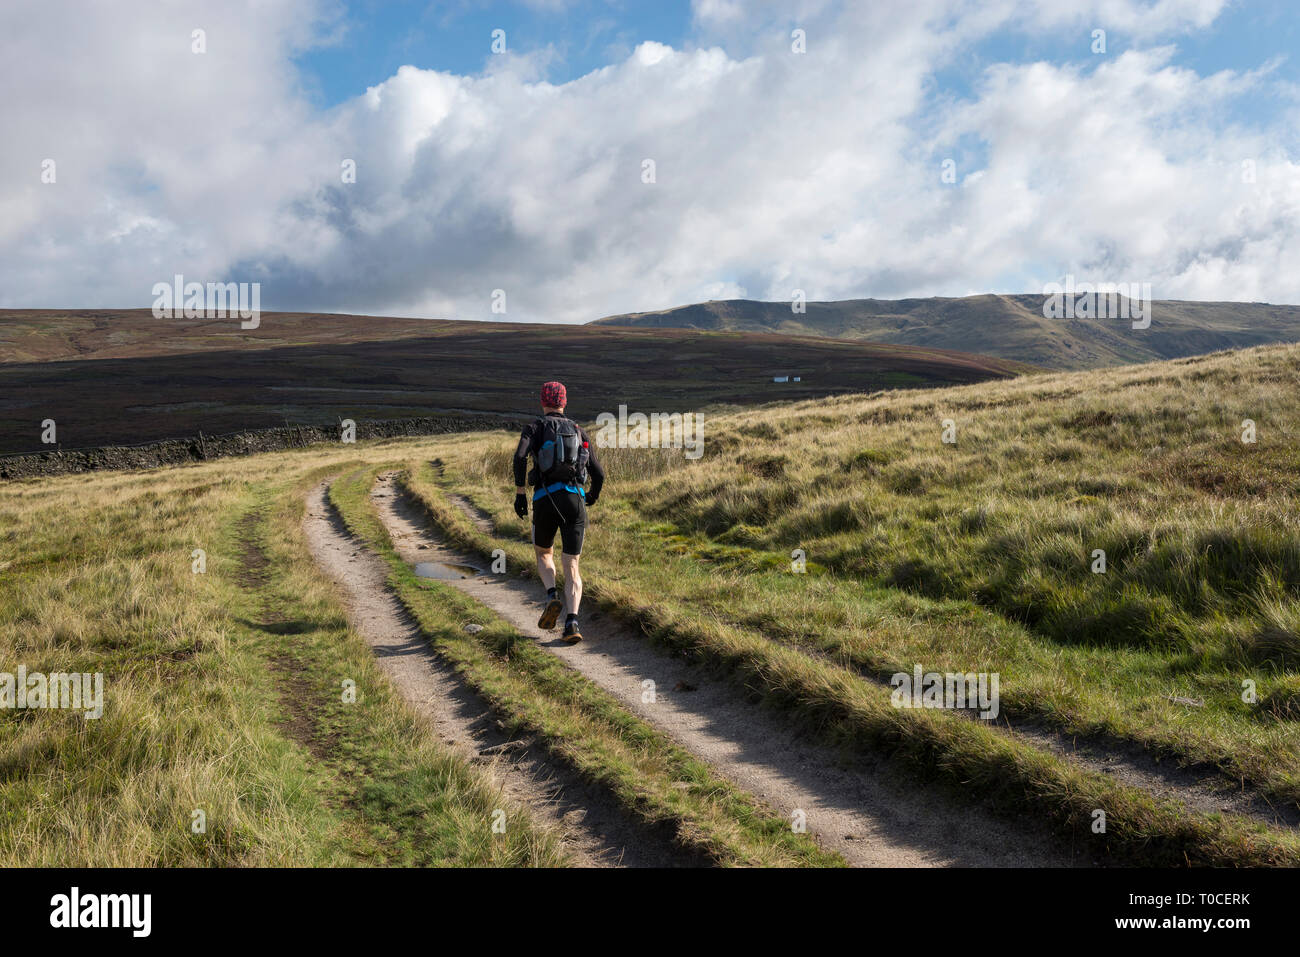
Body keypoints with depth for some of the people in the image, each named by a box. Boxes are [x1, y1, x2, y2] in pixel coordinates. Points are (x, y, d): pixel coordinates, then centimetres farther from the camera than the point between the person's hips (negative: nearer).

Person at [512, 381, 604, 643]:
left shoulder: (535, 428, 10)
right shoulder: (579, 431, 20)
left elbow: (520, 456, -11)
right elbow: (599, 474, 17)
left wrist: (519, 492, -2)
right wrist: (593, 496, 37)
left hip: (545, 500, -1)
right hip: (575, 499, 1)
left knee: (544, 554, 24)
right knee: (571, 567, 3)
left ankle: (552, 597, -2)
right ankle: (572, 622, -17)